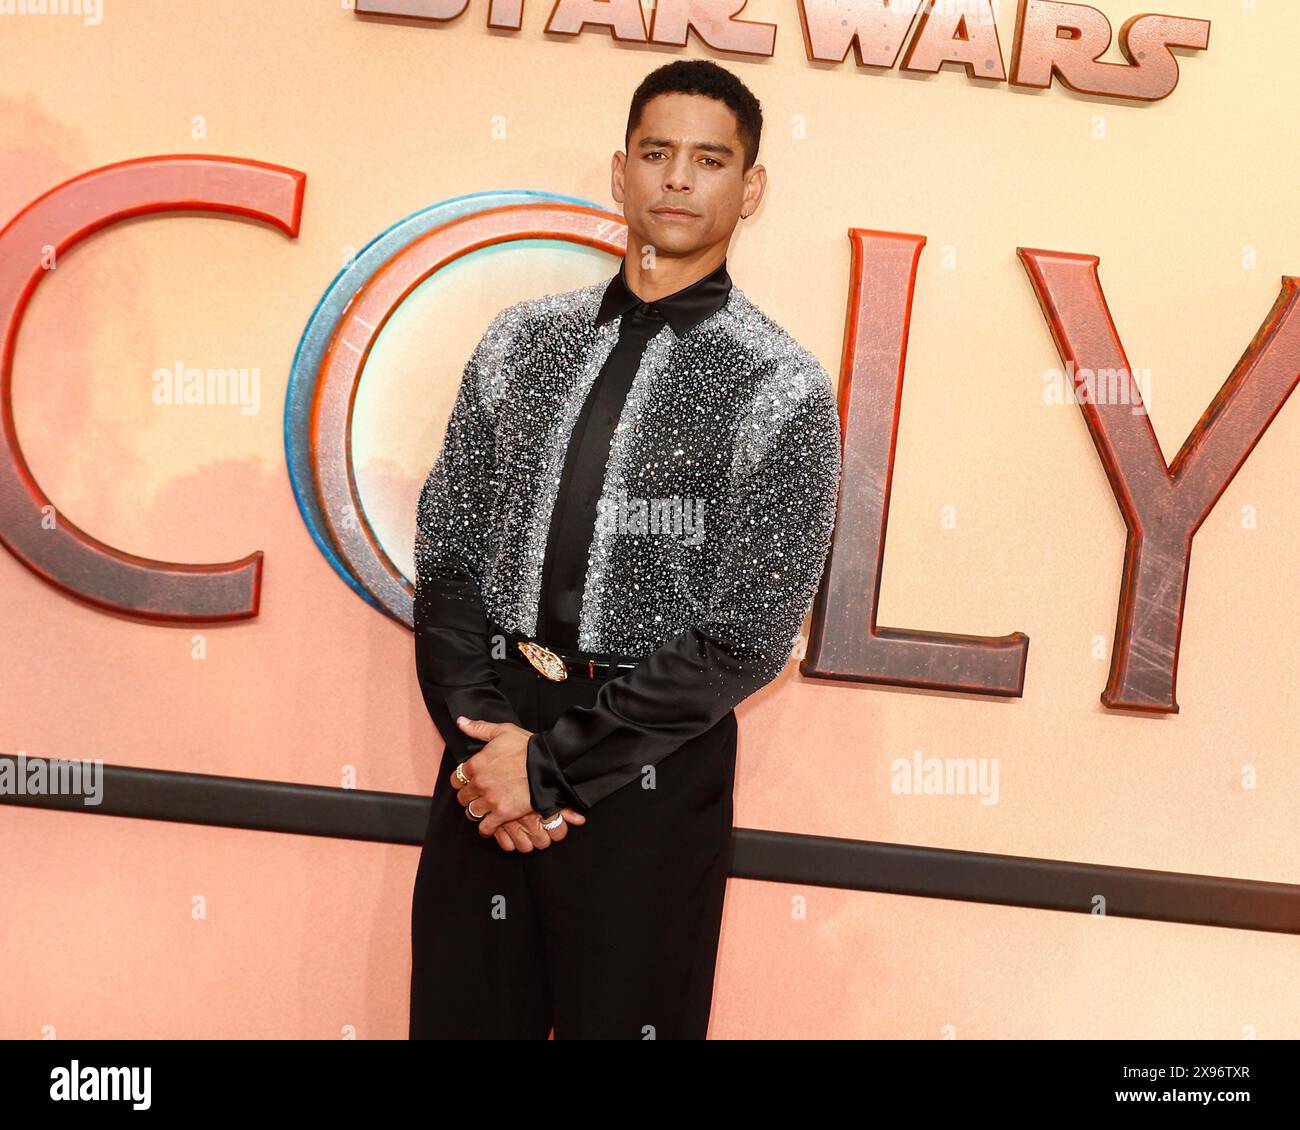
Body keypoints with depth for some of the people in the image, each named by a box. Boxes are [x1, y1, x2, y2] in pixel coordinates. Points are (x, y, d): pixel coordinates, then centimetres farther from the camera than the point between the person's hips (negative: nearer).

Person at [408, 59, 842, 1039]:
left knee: (621, 1015, 8)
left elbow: (747, 640, -10)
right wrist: (479, 728, -7)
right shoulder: (525, 340, 6)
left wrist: (551, 763, -12)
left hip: (651, 763, -3)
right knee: (457, 1013, 12)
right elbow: (446, 550, 7)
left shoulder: (780, 387, -6)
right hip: (492, 738, 4)